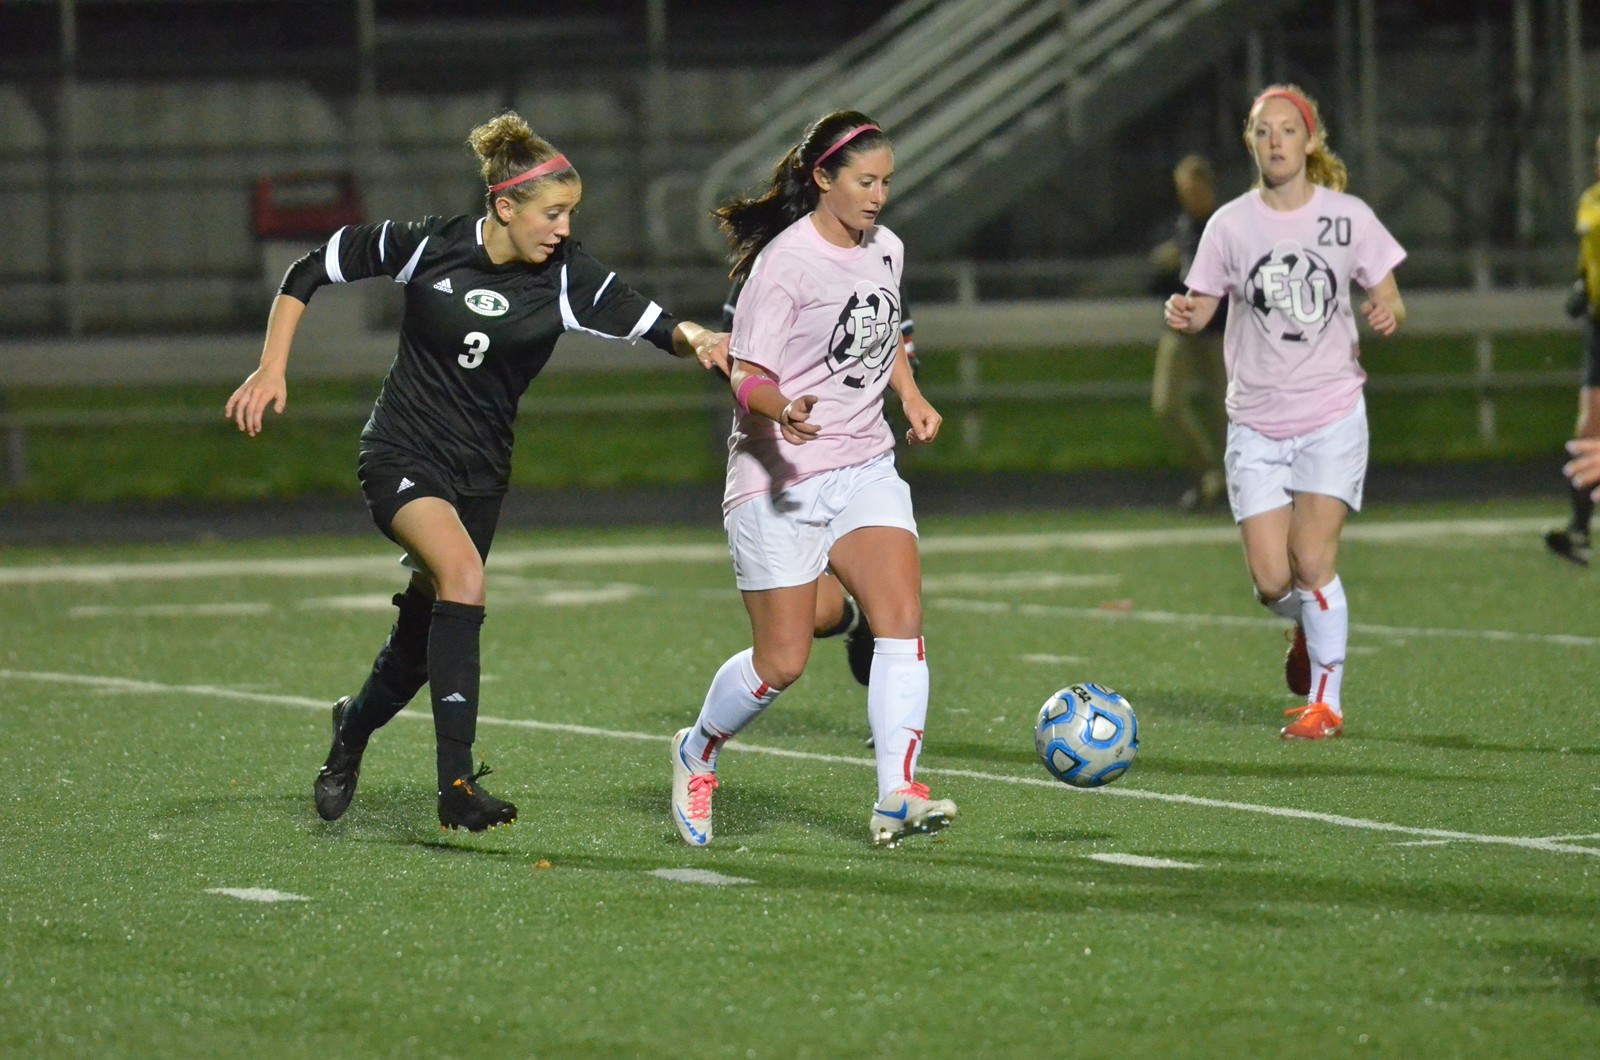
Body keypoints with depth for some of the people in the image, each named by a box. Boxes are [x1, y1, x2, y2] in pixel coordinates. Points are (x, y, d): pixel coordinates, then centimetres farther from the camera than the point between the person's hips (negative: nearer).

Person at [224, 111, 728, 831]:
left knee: (421, 644, 9)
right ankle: (457, 785, -31)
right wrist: (271, 369, -7)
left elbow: (655, 326, -15)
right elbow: (311, 271, -2)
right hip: (401, 454, -4)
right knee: (461, 573, -30)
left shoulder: (566, 276, -8)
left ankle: (352, 731, 44)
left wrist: (697, 338, -37)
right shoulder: (425, 246, -12)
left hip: (480, 474, 4)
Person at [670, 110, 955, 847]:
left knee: (902, 619, -15)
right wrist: (783, 409, -37)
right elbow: (746, 377, -16)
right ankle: (698, 752, 27)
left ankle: (898, 797, -21)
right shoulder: (786, 262, -14)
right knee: (782, 663, -2)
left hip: (865, 469, 6)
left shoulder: (886, 251, 8)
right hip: (780, 481, -6)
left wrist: (911, 397, 11)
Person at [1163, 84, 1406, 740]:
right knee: (1272, 578, -6)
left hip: (1332, 416, -1)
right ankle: (1308, 629, 31)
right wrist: (1183, 316, -18)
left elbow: (1389, 302, 6)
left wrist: (1387, 314, -17)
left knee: (1312, 558, -13)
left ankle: (1327, 700, 4)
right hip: (1257, 423, 1)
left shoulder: (1347, 218, -1)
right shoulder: (1231, 225, 0)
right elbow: (1201, 308, 5)